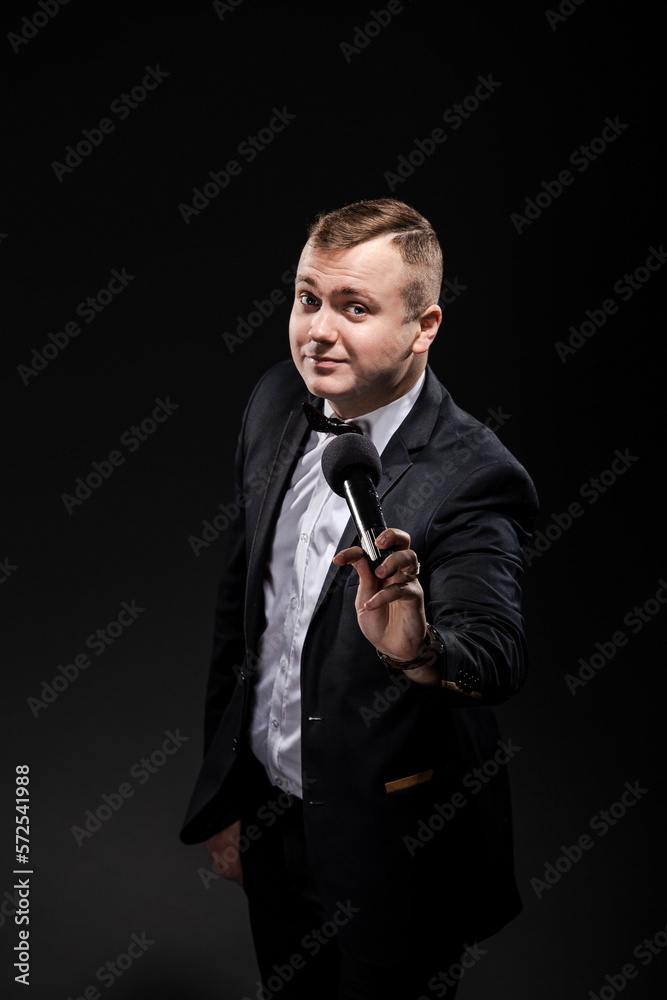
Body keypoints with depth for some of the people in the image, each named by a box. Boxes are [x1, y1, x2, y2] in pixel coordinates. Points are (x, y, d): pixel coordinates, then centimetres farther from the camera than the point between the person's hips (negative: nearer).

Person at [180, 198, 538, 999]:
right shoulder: (277, 403, -5)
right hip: (267, 815, 6)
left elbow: (497, 656, -36)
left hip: (388, 853, -5)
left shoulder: (471, 477, -24)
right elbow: (240, 602, 5)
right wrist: (222, 798, 10)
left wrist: (423, 650, -61)